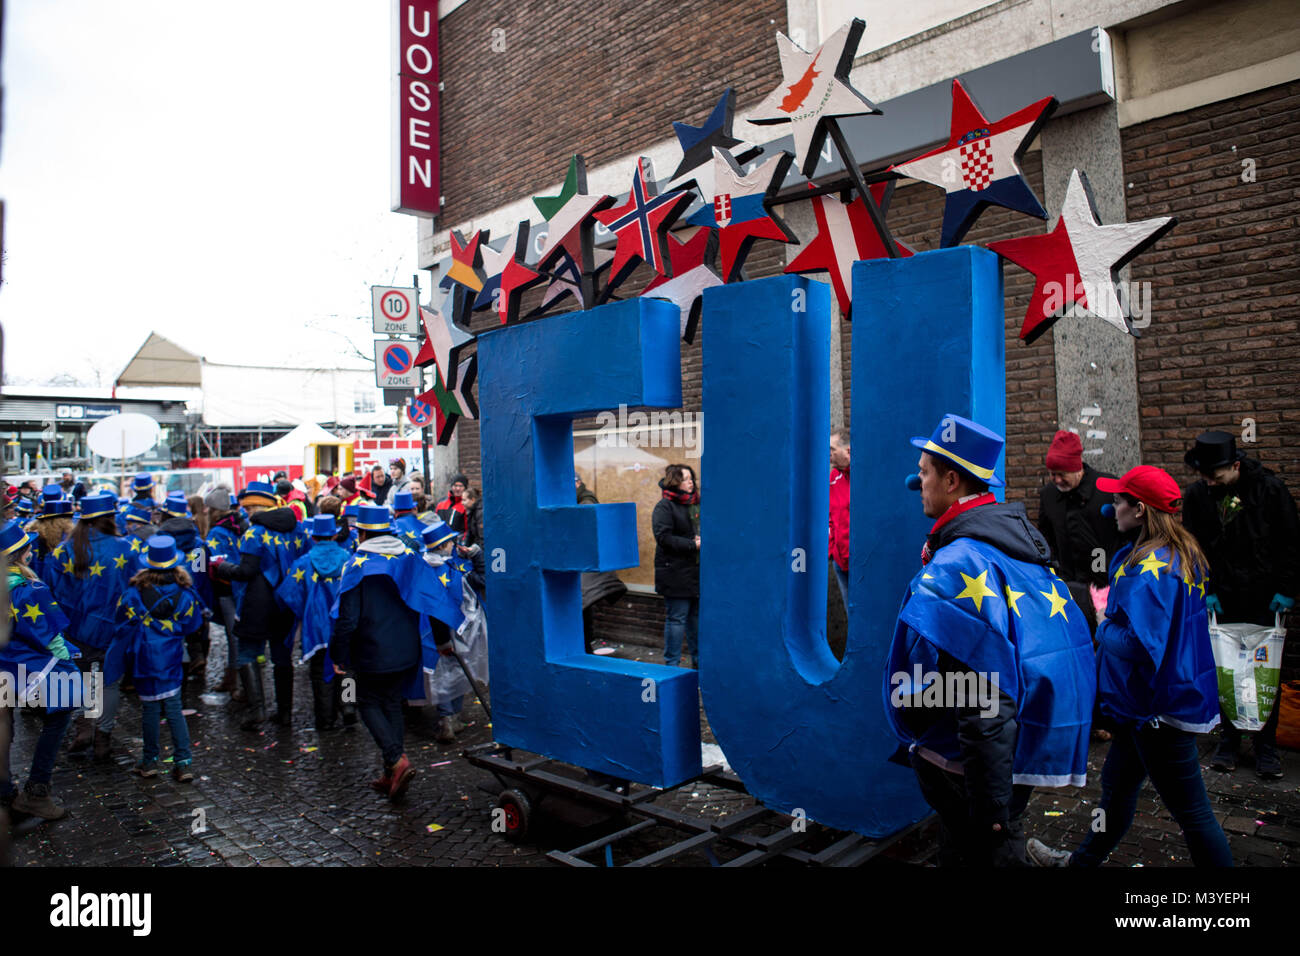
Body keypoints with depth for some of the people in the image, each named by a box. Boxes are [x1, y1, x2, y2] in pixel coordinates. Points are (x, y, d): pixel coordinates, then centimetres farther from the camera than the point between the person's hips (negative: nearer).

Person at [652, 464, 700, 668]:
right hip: (676, 573, -7)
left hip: (698, 571, 7)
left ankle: (698, 659, 26)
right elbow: (664, 537, -18)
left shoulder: (697, 503, 13)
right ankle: (672, 663, 8)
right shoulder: (664, 507, -8)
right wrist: (693, 545, -19)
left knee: (697, 615, 14)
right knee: (676, 618, -2)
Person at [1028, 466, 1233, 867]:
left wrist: (1103, 630, -14)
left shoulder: (1152, 569, -26)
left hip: (1160, 709, -11)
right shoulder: (1184, 554, 6)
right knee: (1117, 782, 24)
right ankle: (1082, 861, 41)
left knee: (1192, 811, 4)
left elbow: (1137, 645, -33)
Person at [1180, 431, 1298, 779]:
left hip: (1264, 600, -1)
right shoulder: (1195, 495, -2)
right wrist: (1206, 590, -1)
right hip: (1221, 601, 1)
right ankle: (1229, 741, 18)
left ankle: (1266, 748, 16)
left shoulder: (1270, 489, -7)